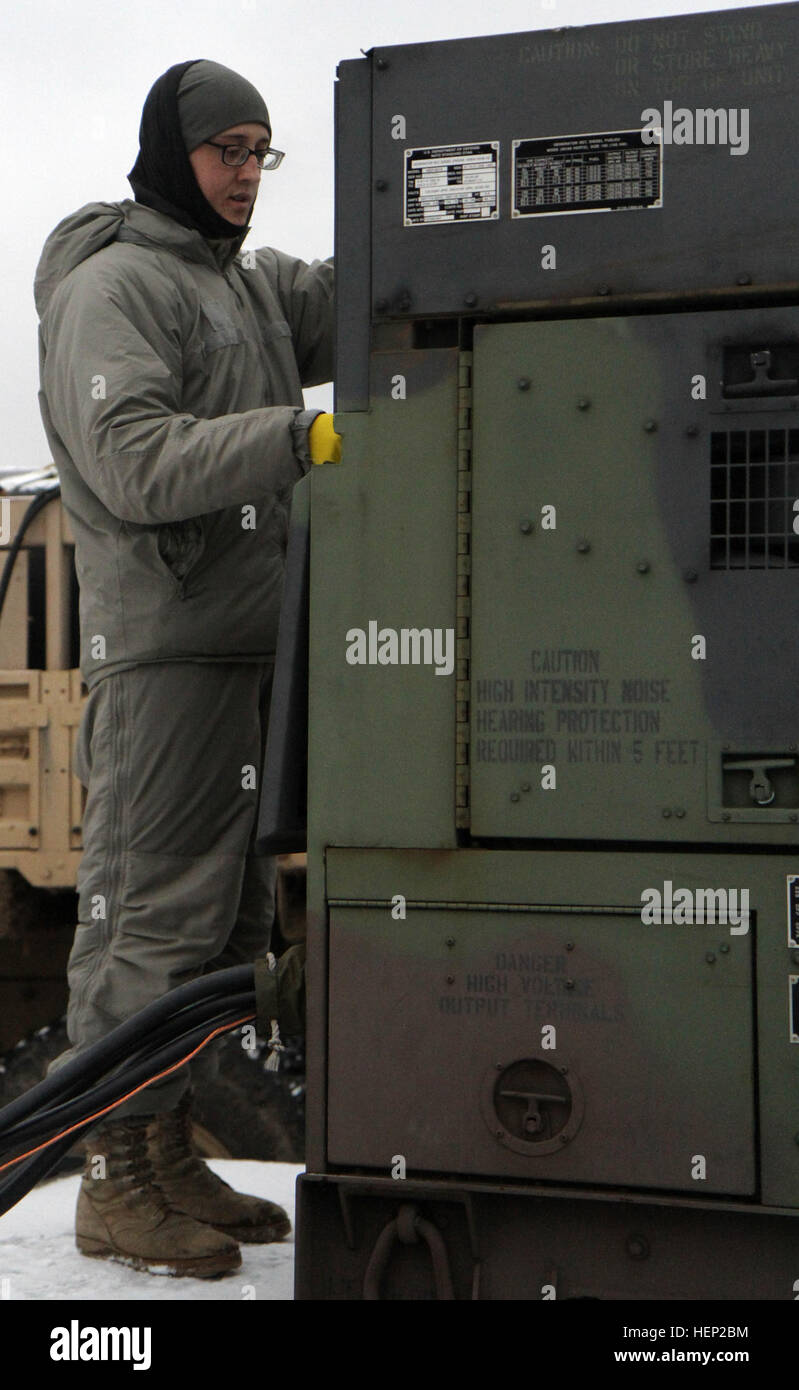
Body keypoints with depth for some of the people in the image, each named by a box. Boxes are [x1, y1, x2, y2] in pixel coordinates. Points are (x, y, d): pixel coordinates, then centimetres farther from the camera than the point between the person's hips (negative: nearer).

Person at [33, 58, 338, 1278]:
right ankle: (116, 1178, 4)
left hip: (256, 643, 9)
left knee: (228, 914, 12)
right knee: (150, 913, -6)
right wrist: (302, 435, -24)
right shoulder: (111, 286, -6)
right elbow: (135, 464, -18)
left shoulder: (258, 283, 21)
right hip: (166, 642, -9)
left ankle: (169, 1152, 22)